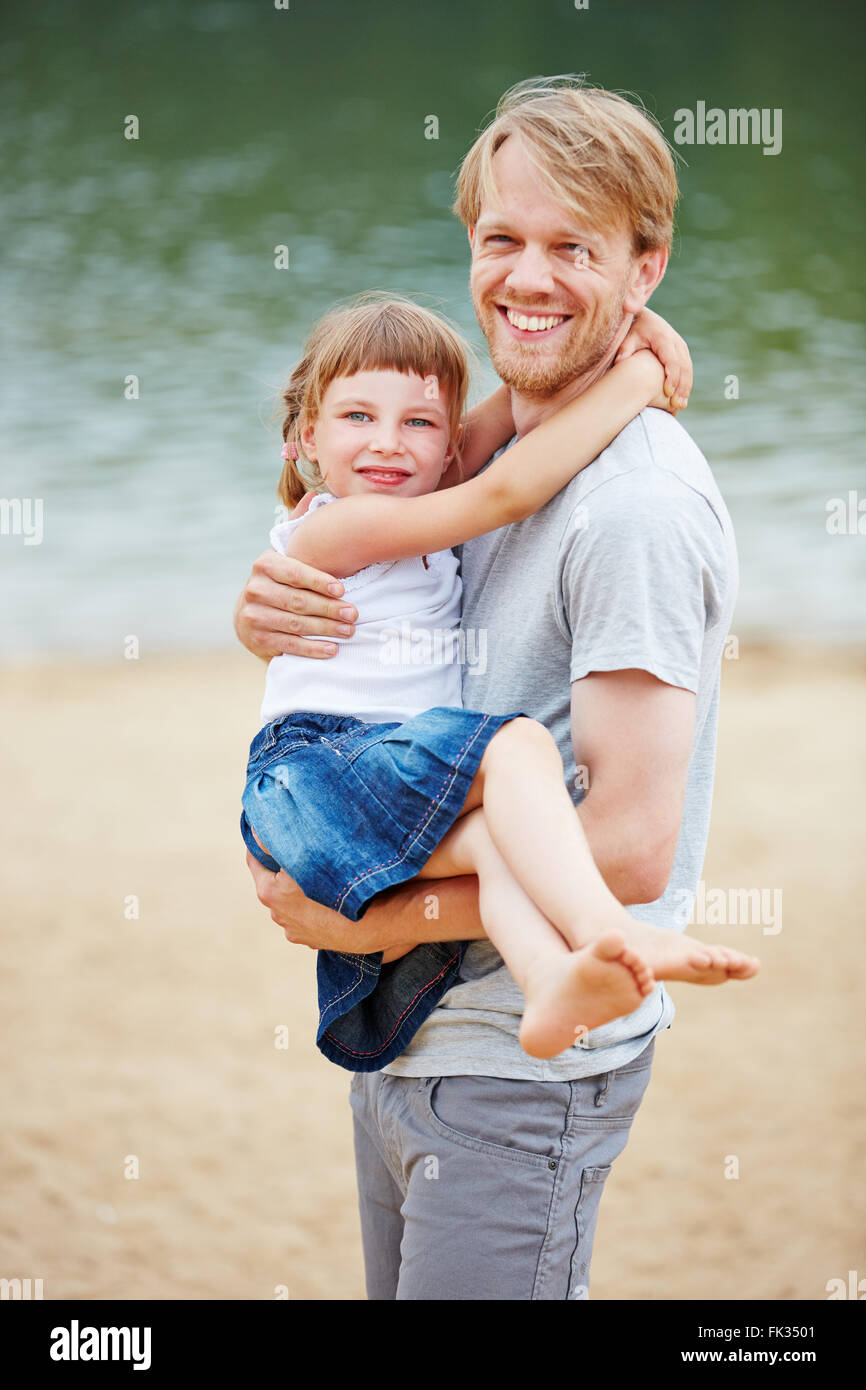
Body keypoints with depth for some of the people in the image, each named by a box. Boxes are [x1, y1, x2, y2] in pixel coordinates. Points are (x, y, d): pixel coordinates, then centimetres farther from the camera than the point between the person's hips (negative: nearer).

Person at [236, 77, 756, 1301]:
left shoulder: (638, 507, -19)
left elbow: (629, 848, -24)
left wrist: (376, 917, -17)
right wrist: (273, 622, -4)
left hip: (523, 1070, -9)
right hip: (405, 1035, 9)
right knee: (395, 1286, 19)